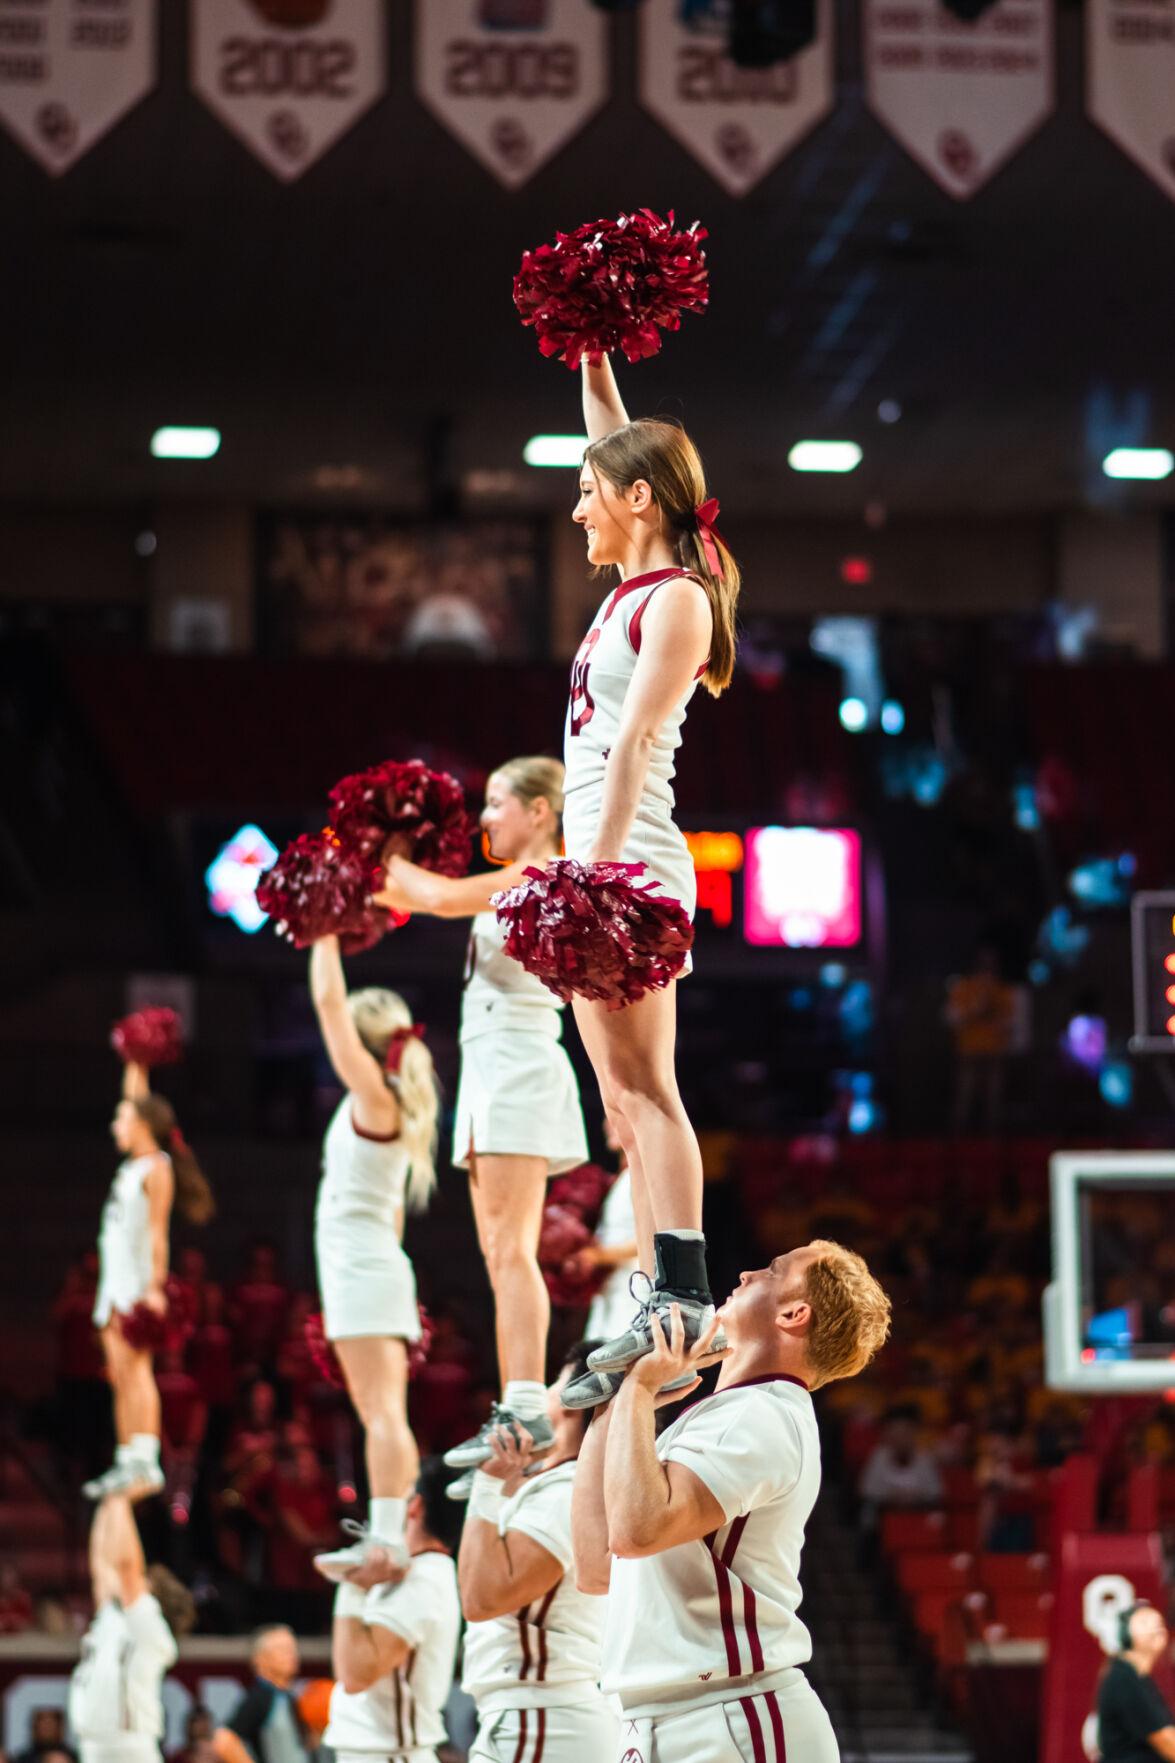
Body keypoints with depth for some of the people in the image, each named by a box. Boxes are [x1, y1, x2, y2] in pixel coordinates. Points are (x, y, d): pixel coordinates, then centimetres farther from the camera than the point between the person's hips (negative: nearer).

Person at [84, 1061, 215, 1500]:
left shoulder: (156, 1169, -8)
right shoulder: (135, 1164, 15)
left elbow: (157, 1231, -15)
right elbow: (136, 1100, 28)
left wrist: (155, 1287, -20)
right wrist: (135, 1064, 28)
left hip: (139, 1280, -9)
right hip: (116, 1280, 9)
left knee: (134, 1368, -16)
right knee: (120, 1377, 6)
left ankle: (145, 1463, -22)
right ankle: (126, 1463, 5)